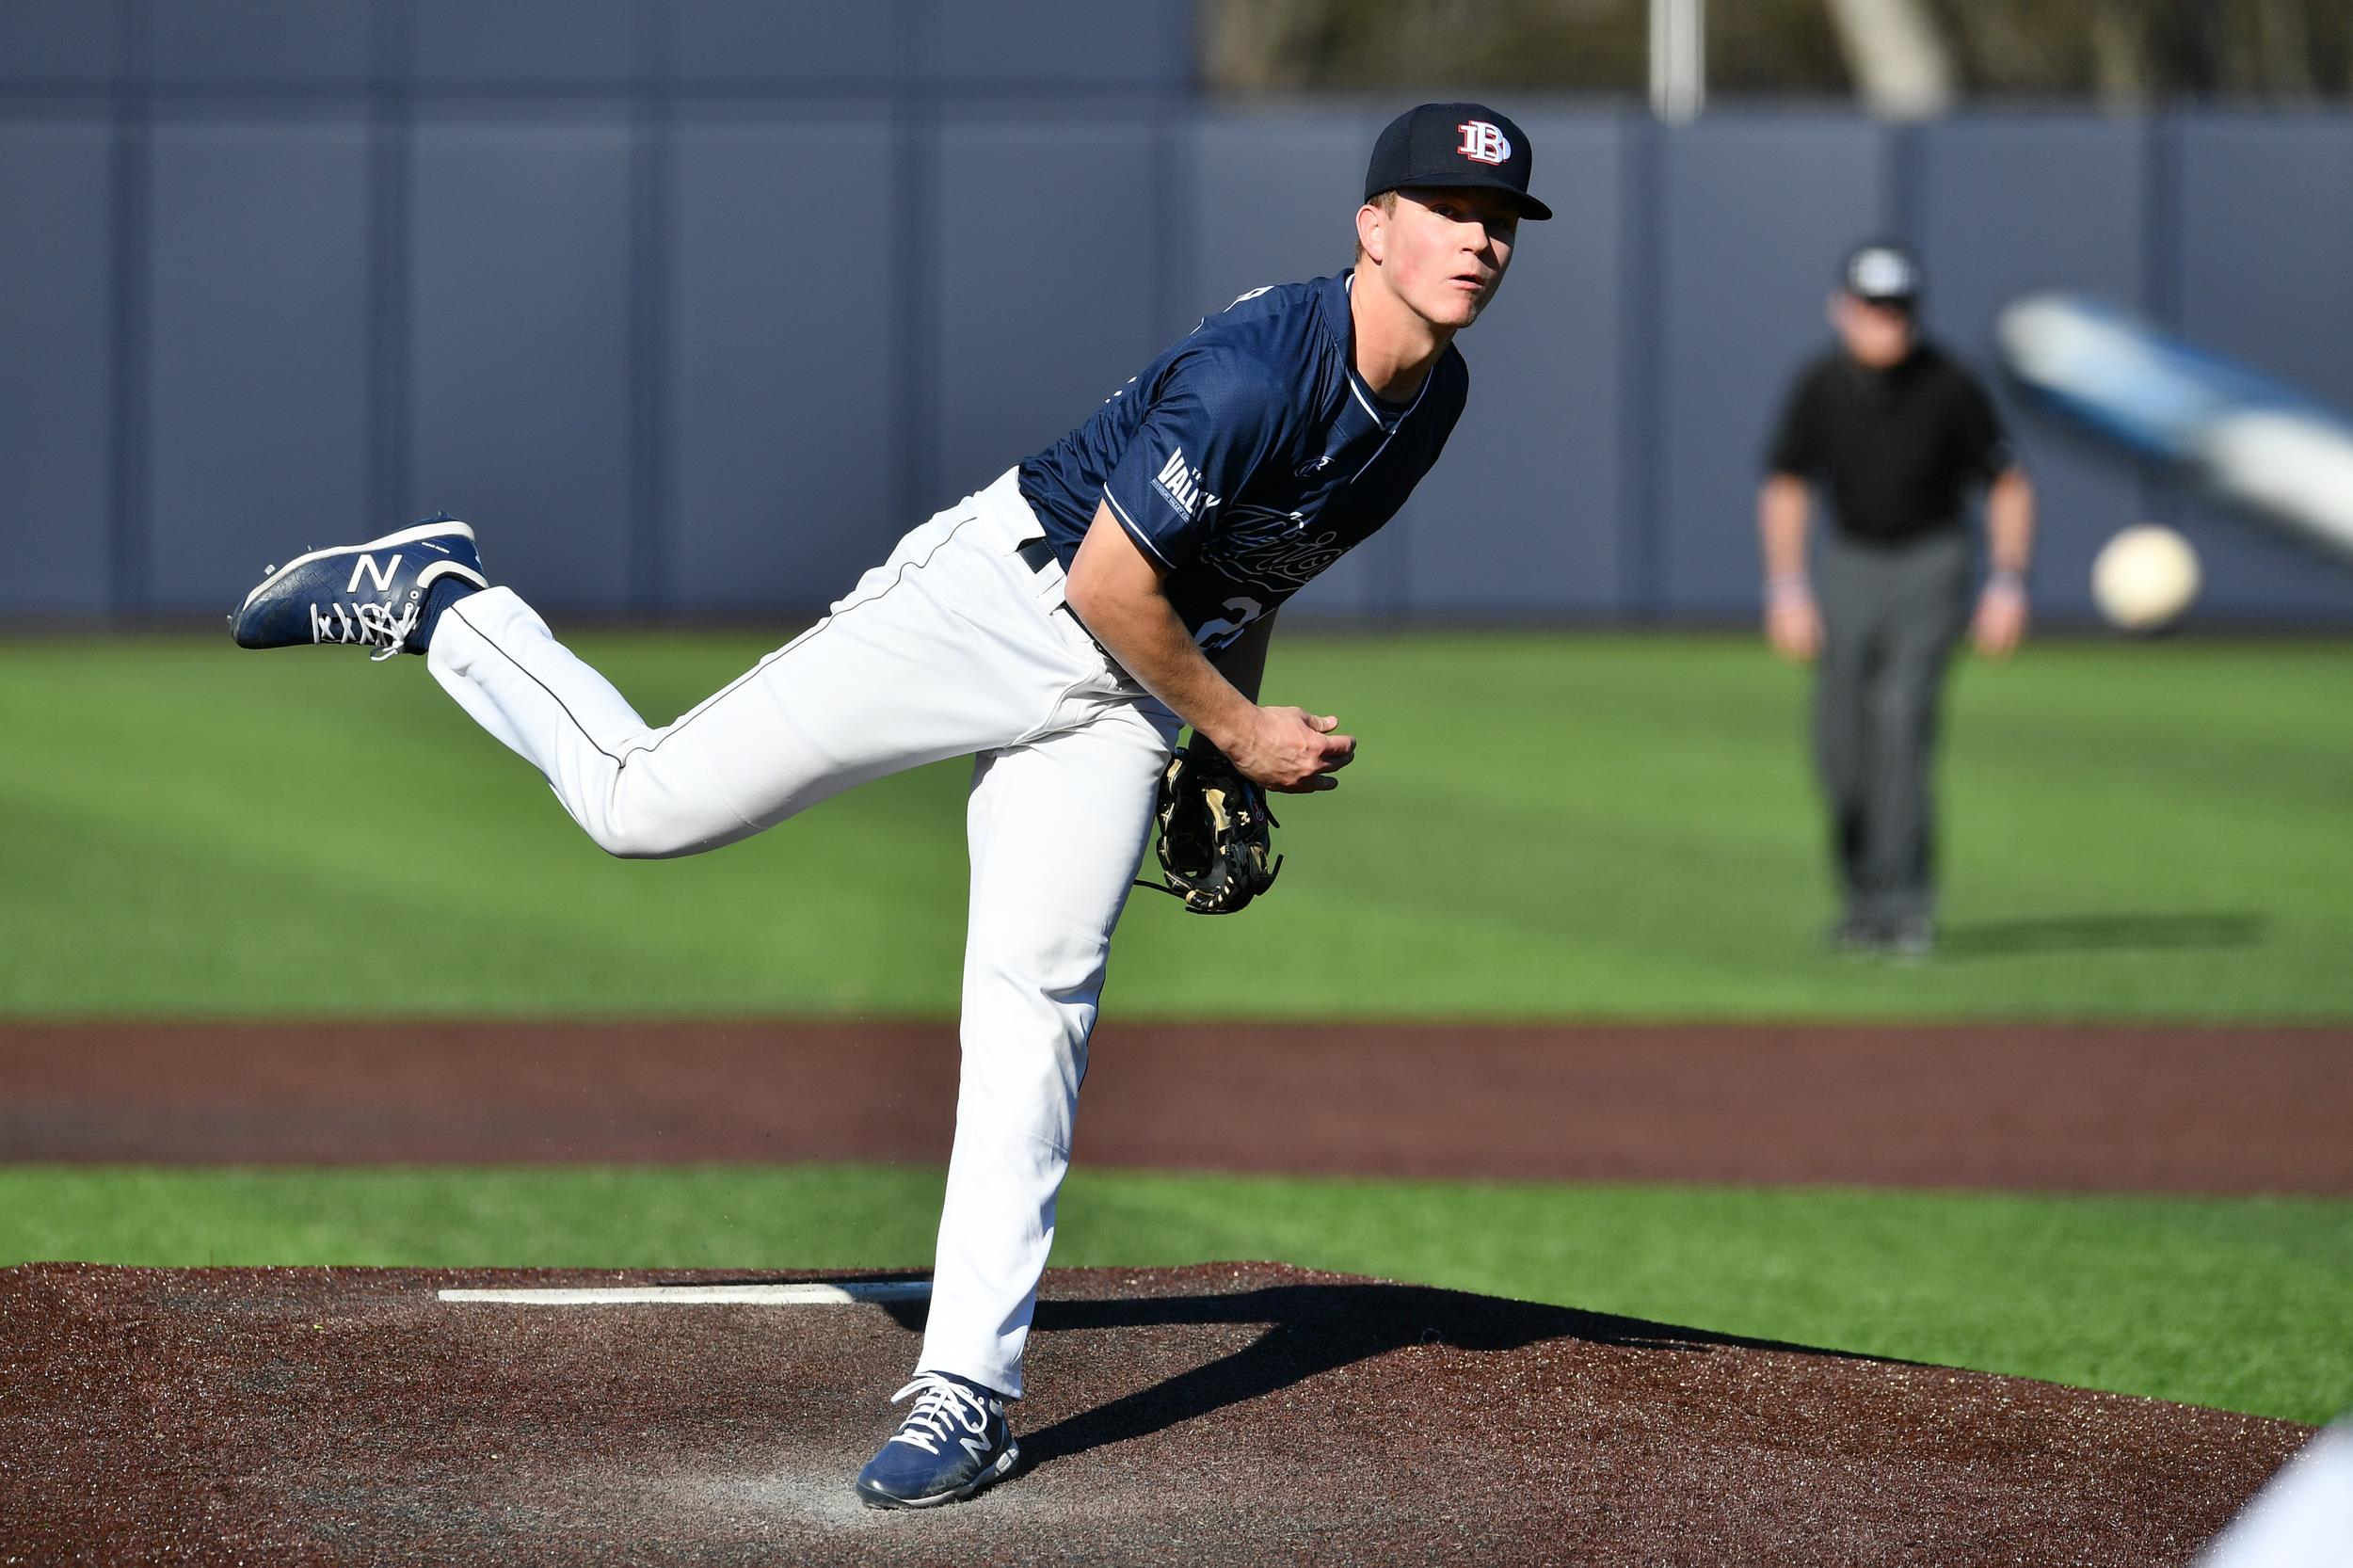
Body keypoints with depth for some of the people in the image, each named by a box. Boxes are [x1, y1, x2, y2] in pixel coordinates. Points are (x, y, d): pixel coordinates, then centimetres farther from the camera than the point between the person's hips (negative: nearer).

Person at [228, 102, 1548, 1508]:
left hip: (1127, 693, 6)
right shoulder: (1259, 368, -27)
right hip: (998, 596, -6)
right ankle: (437, 602, 16)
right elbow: (1109, 583, -23)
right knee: (645, 801, -8)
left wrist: (1230, 752, 15)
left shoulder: (1433, 399, 1)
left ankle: (969, 1390, -7)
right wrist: (1236, 731, -10)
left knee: (1034, 1007, -8)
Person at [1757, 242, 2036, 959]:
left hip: (1929, 563, -3)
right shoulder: (1819, 387, -9)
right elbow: (1783, 489, 3)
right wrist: (1787, 591, -6)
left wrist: (2007, 586, -9)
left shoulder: (1949, 386, -15)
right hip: (1848, 562, 3)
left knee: (1902, 718, -19)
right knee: (1841, 744, -1)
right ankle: (1861, 892, 17)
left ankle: (1903, 905, -21)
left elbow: (2009, 485, -4)